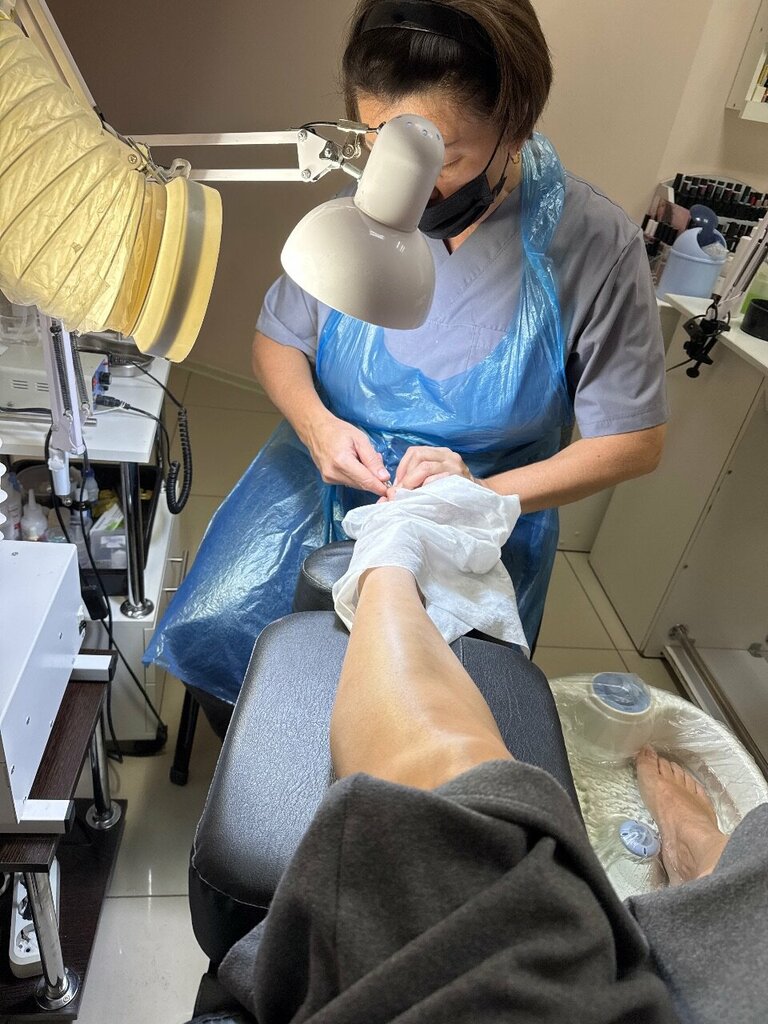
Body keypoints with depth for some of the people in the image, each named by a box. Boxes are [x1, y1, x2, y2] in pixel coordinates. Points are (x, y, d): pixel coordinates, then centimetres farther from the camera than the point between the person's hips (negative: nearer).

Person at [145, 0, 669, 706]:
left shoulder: (596, 245, -17)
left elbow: (634, 441, -12)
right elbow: (277, 340, 3)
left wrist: (483, 491, -25)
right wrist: (315, 423, -20)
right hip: (324, 483, 3)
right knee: (205, 633, -9)